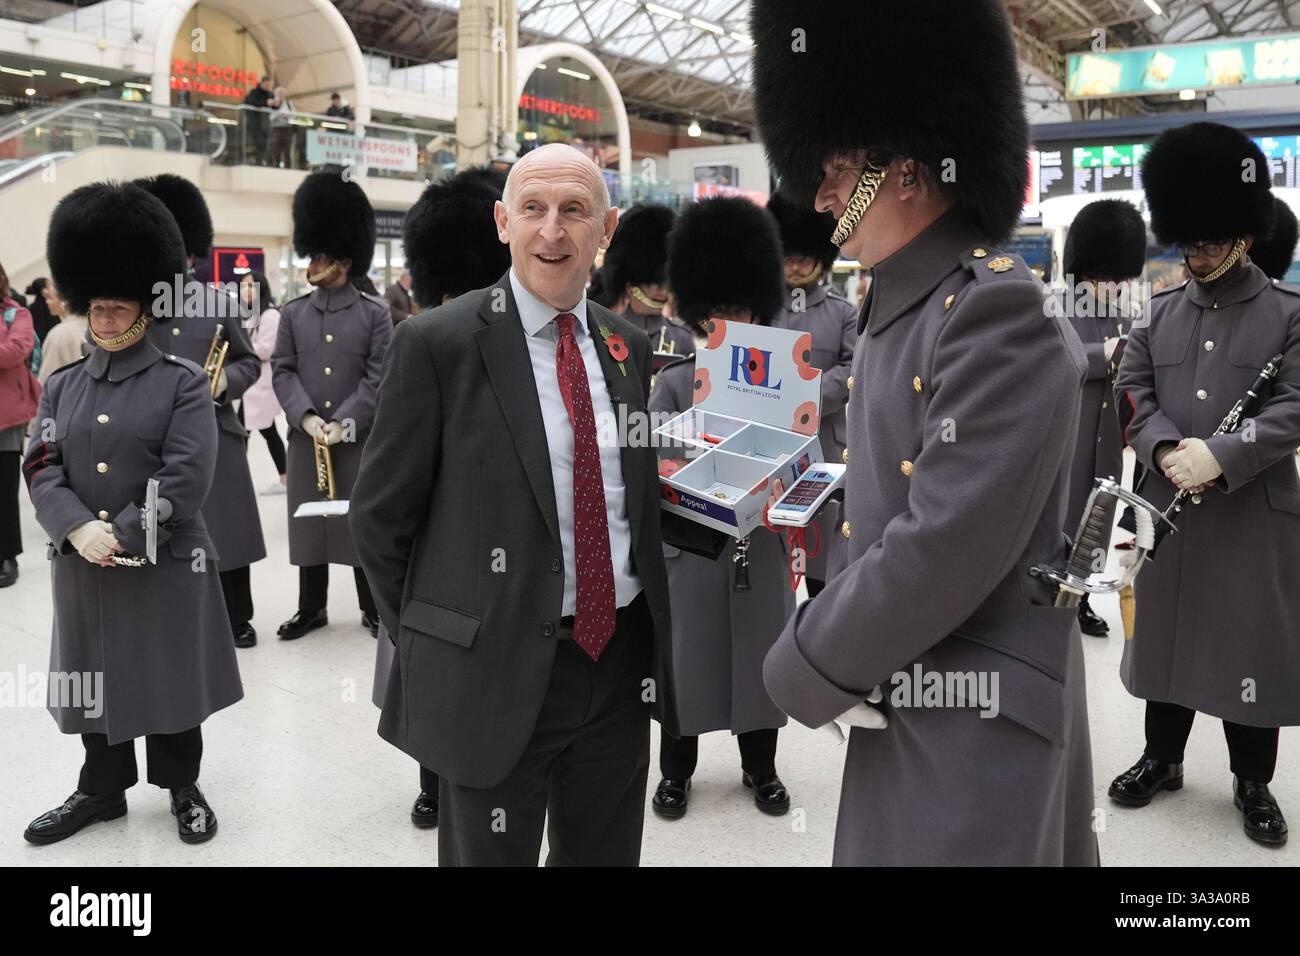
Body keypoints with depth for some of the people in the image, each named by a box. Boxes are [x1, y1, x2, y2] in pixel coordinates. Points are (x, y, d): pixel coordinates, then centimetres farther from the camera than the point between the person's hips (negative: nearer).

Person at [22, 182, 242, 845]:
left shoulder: (183, 383, -6)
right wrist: (80, 530, -17)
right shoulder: (61, 385, 8)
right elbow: (41, 468, 0)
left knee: (171, 677, 9)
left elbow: (187, 477, -14)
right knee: (95, 681, 15)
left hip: (166, 563, -4)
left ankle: (182, 787, 26)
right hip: (82, 565, 4)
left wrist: (122, 536, -17)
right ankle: (102, 789, 33)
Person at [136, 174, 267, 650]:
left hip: (216, 435, 0)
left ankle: (238, 619, 21)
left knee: (227, 531, 7)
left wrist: (224, 380, -12)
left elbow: (250, 362, 8)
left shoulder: (222, 302, 4)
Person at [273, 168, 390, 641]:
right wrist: (307, 418, -13)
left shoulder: (375, 313, -3)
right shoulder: (292, 313, 6)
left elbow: (379, 378, -8)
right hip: (305, 438, 3)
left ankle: (373, 608, 17)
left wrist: (343, 423, -16)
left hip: (360, 438, -3)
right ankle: (311, 607, 22)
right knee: (308, 521, 9)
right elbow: (282, 371, 2)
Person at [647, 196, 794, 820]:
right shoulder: (673, 383, -3)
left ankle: (760, 767, 31)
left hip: (761, 541, 2)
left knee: (761, 650, 12)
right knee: (687, 650, 8)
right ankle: (675, 771, 26)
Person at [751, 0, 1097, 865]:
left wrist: (804, 671, -13)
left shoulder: (998, 313, -20)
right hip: (908, 700, 9)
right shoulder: (897, 313, 9)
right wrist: (839, 650, 4)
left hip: (979, 722, -9)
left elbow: (946, 552, -26)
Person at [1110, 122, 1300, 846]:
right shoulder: (1159, 316, 8)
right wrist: (1166, 450, -17)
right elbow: (1133, 393, 2)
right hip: (1167, 506, 3)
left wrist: (1220, 458, -23)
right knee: (1167, 633, 12)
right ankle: (1162, 758, 30)